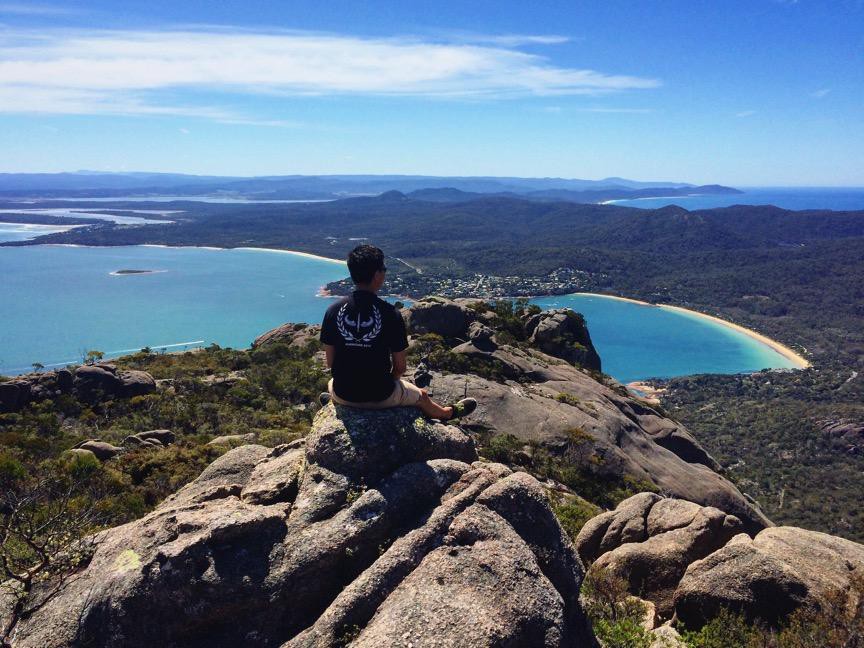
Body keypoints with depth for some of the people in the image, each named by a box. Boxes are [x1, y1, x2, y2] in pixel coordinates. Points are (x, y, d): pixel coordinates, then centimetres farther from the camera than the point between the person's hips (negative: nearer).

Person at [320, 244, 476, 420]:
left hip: (343, 394, 1)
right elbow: (400, 367, -10)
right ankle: (447, 413, 59)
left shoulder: (333, 311, -11)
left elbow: (330, 362, -2)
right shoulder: (390, 314, -18)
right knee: (422, 395, 32)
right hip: (381, 396, 0)